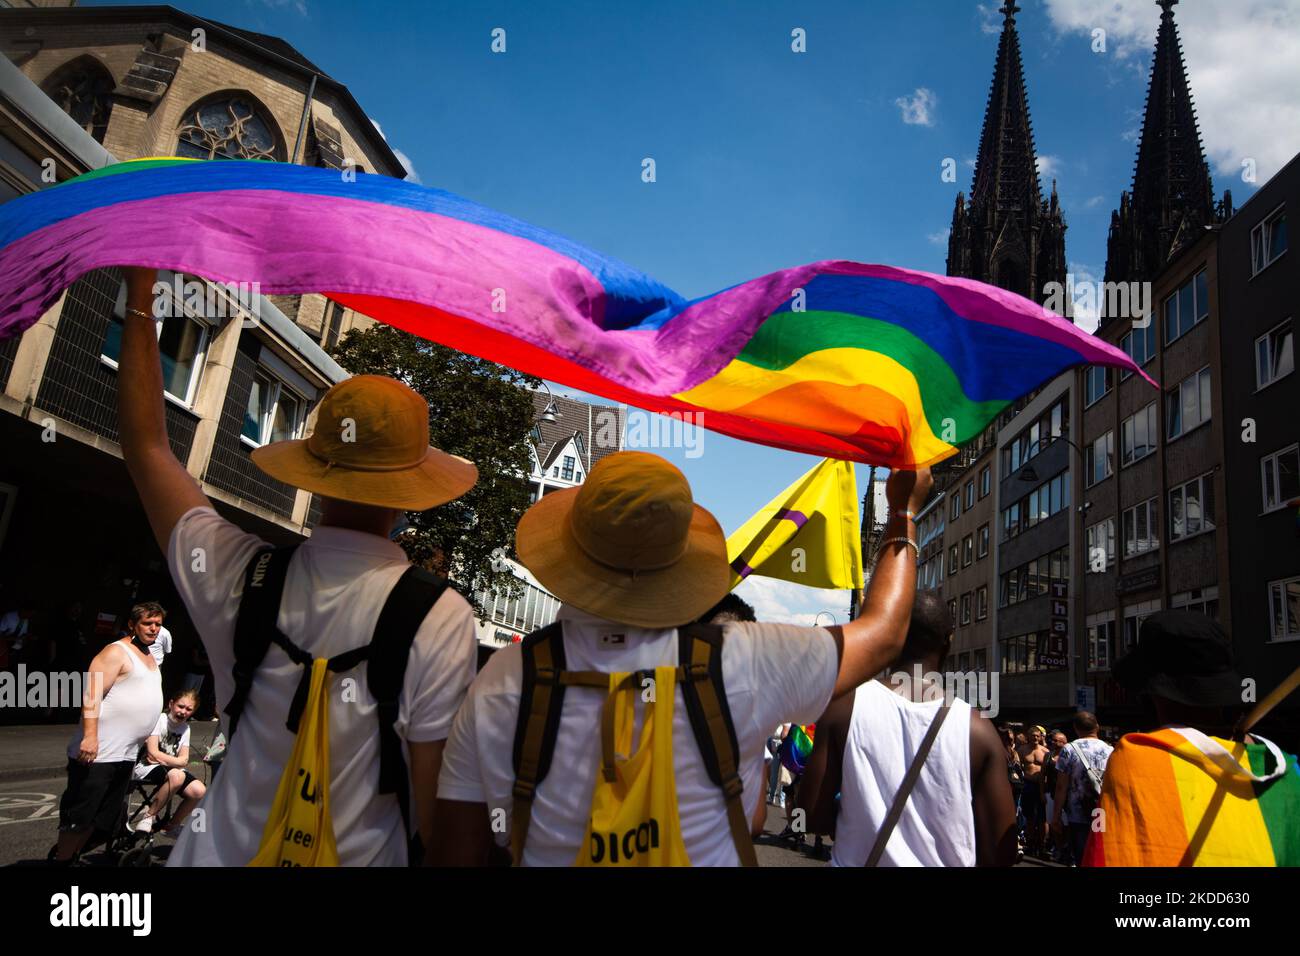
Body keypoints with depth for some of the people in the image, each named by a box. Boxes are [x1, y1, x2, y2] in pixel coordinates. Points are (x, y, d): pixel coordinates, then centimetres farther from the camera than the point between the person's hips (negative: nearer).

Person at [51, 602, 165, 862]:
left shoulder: (149, 656, 16)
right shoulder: (116, 652, -11)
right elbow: (92, 694, -19)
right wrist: (90, 736, -28)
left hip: (126, 754, 9)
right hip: (97, 752, -9)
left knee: (101, 819, 14)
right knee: (78, 818, -1)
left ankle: (73, 857, 25)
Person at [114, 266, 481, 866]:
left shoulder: (238, 581, -13)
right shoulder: (439, 617, -23)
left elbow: (145, 444, 1)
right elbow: (439, 802, -19)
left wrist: (139, 297, 6)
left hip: (223, 853, 2)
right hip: (360, 858, -2)